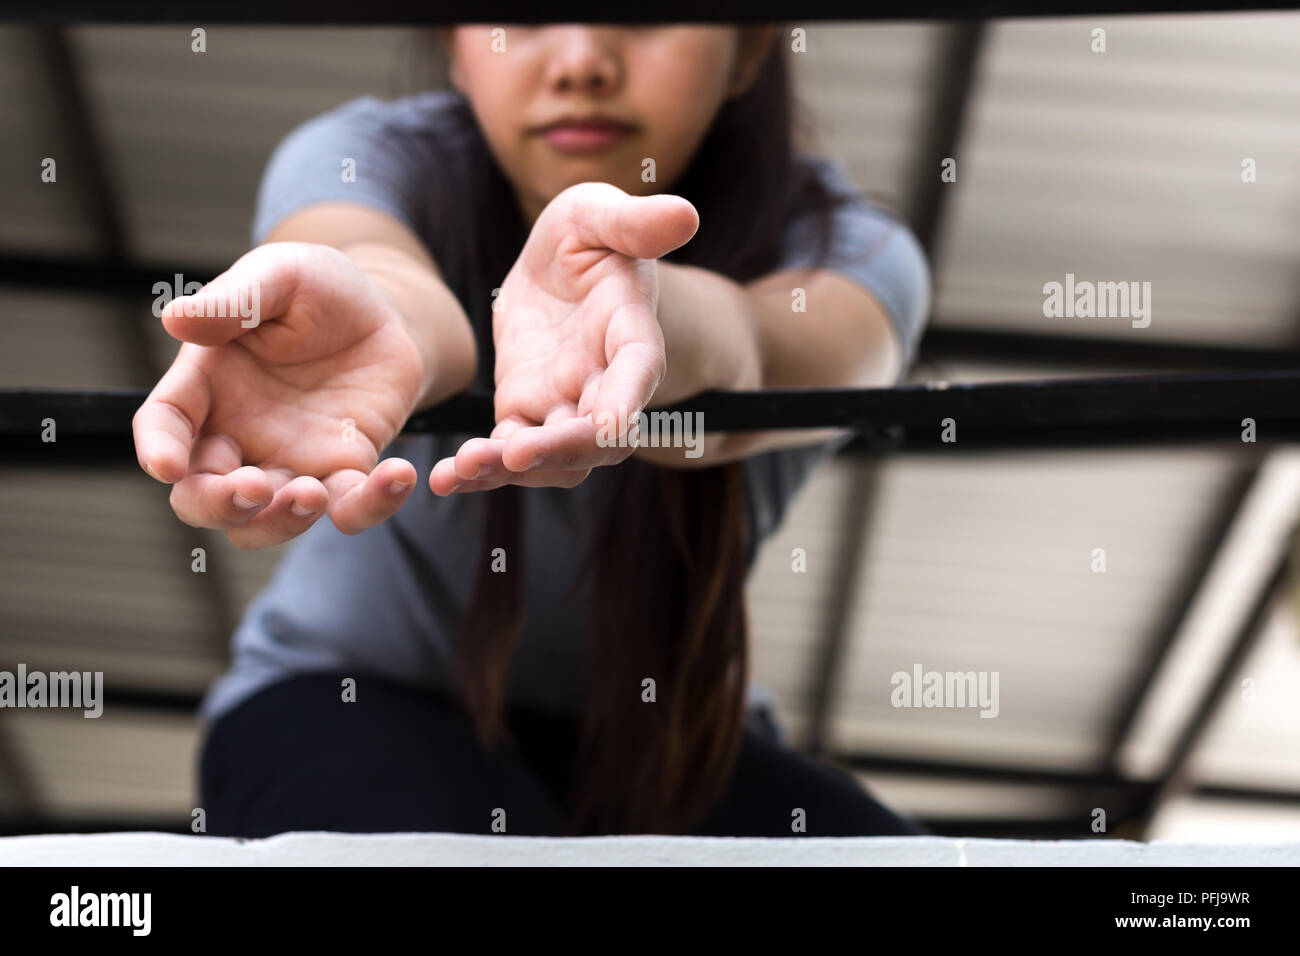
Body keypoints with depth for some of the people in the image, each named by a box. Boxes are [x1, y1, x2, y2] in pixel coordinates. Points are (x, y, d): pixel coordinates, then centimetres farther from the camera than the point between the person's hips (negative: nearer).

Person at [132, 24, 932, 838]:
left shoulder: (843, 246, -14)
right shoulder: (375, 156, -15)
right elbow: (366, 254, -41)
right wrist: (378, 322, -66)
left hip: (664, 735, 2)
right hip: (355, 696, -1)